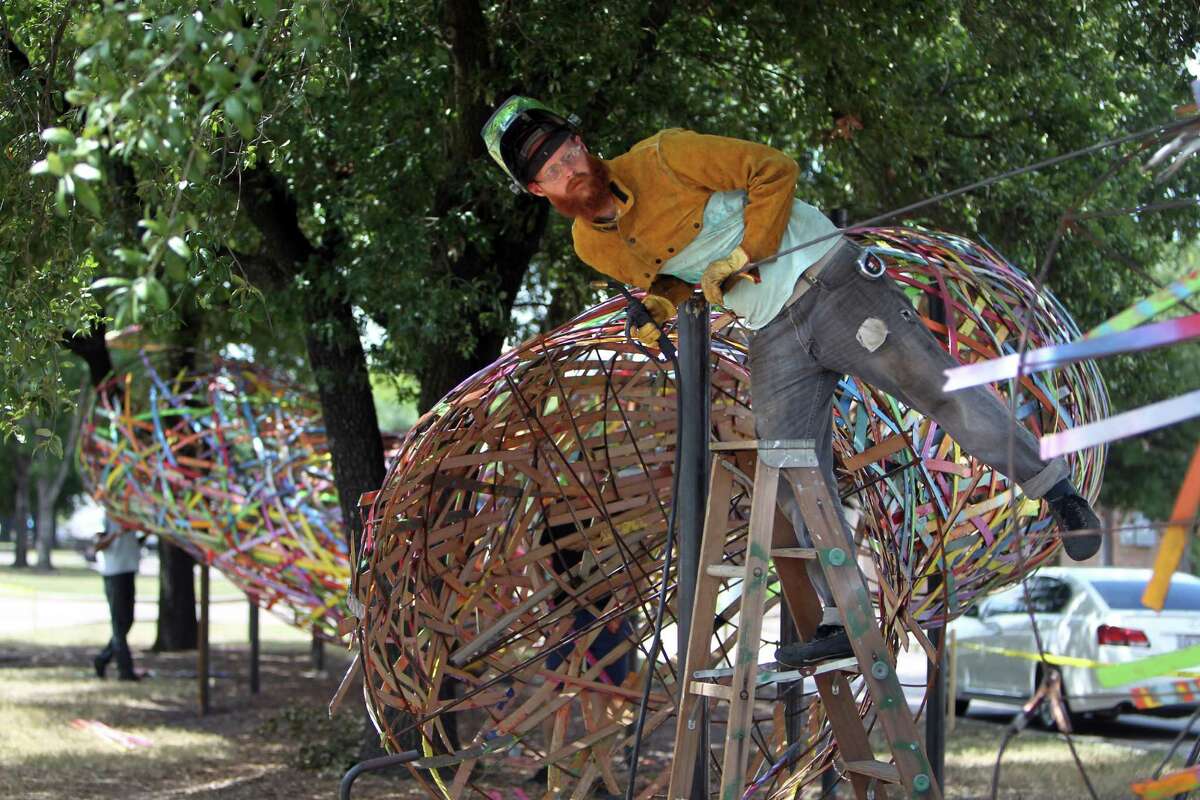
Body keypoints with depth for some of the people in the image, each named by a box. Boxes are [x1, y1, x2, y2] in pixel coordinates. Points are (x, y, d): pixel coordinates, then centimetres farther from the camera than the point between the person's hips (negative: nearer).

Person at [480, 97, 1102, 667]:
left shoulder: (665, 156, -16)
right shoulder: (592, 244, 1)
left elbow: (774, 170, -13)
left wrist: (743, 256, -17)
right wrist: (658, 308, -2)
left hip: (829, 284, -5)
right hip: (772, 336, 5)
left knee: (939, 388, -10)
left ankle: (1057, 492, 4)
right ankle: (844, 622, 1)